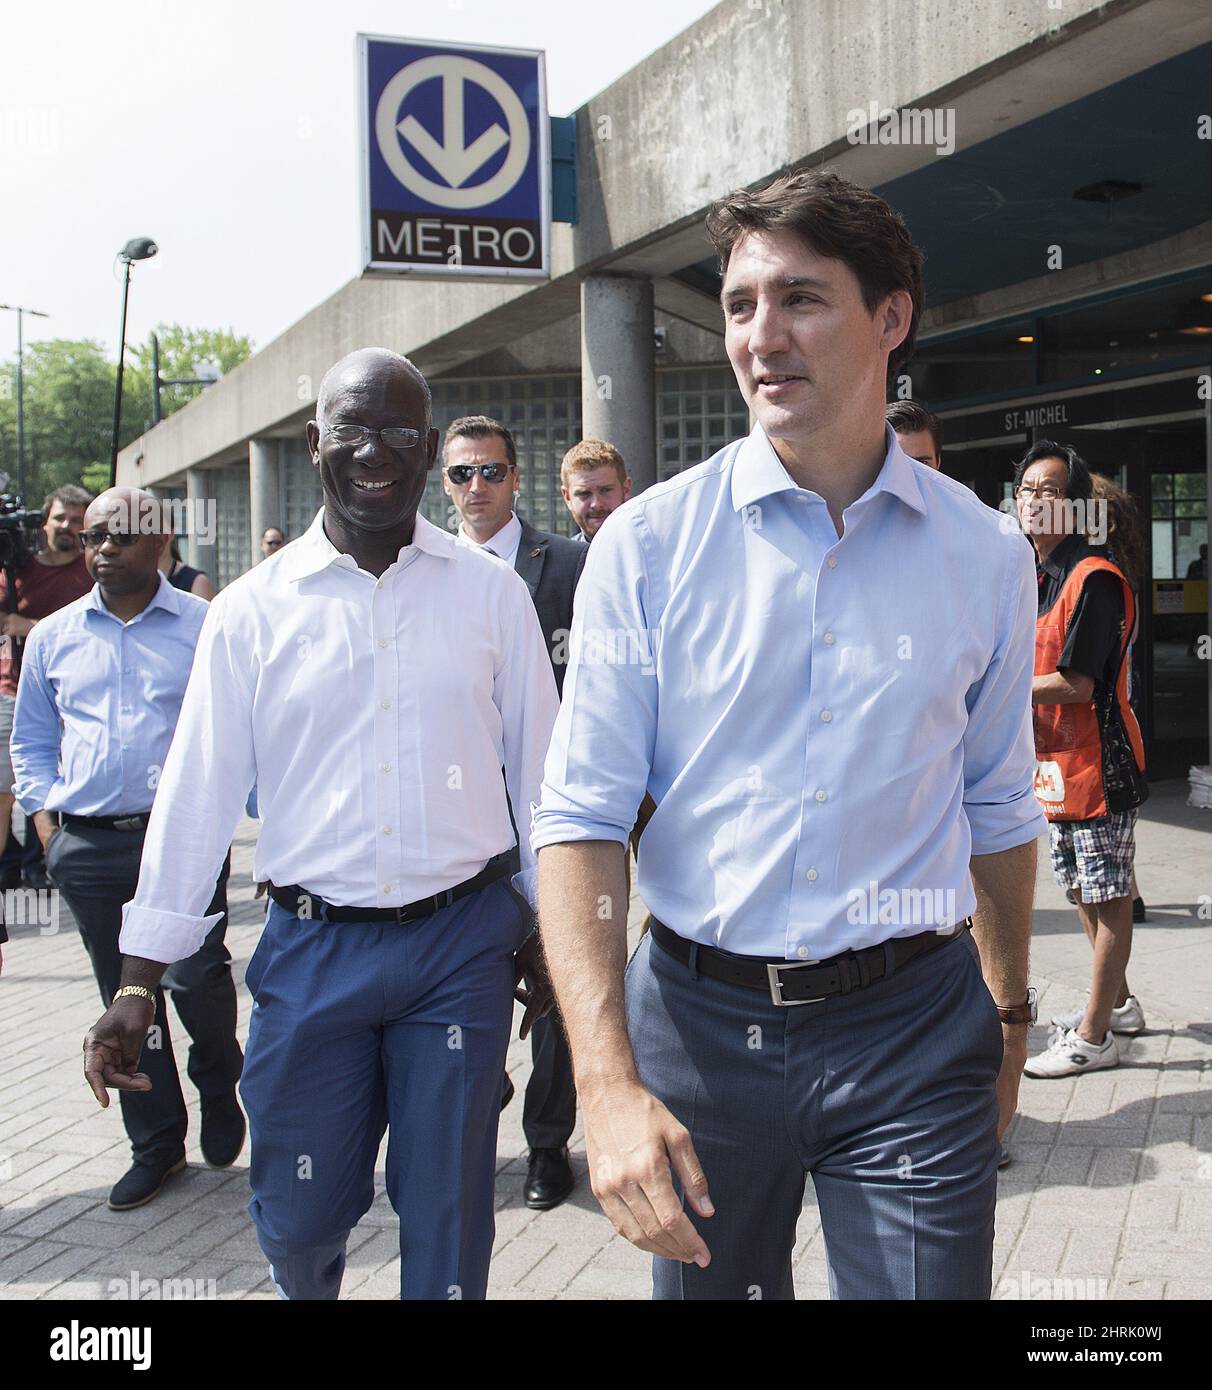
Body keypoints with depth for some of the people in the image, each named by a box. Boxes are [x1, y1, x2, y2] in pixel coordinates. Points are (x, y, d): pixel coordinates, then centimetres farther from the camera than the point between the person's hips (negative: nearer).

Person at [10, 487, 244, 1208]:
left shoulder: (206, 626, 1)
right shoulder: (53, 637, 13)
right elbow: (31, 738, 20)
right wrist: (46, 815, 8)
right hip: (88, 847, 4)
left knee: (196, 979, -11)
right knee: (126, 1000, 8)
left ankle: (220, 1089, 22)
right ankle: (157, 1142, 22)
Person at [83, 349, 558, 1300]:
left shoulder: (491, 592, 0)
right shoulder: (253, 609, 0)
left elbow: (538, 769, 6)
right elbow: (198, 792, 1)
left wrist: (547, 929, 10)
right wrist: (138, 980, -1)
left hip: (461, 939, 0)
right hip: (310, 946, 1)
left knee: (448, 1216, 8)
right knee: (297, 1217, 14)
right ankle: (308, 1290, 46)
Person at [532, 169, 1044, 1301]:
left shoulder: (985, 558, 1)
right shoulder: (648, 543, -5)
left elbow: (997, 805, 12)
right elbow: (580, 816, -9)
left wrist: (1008, 1014, 21)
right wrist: (608, 1082, -19)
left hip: (914, 1035, 1)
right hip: (698, 1020, 0)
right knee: (703, 1277, 16)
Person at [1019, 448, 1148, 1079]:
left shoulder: (1094, 578, -16)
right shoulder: (1033, 577, 13)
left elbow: (1076, 683, -22)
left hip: (1098, 760, -10)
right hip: (1055, 761, 10)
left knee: (1108, 896, -1)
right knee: (1081, 889, 19)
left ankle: (1094, 1036, 5)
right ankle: (1117, 1004, 35)